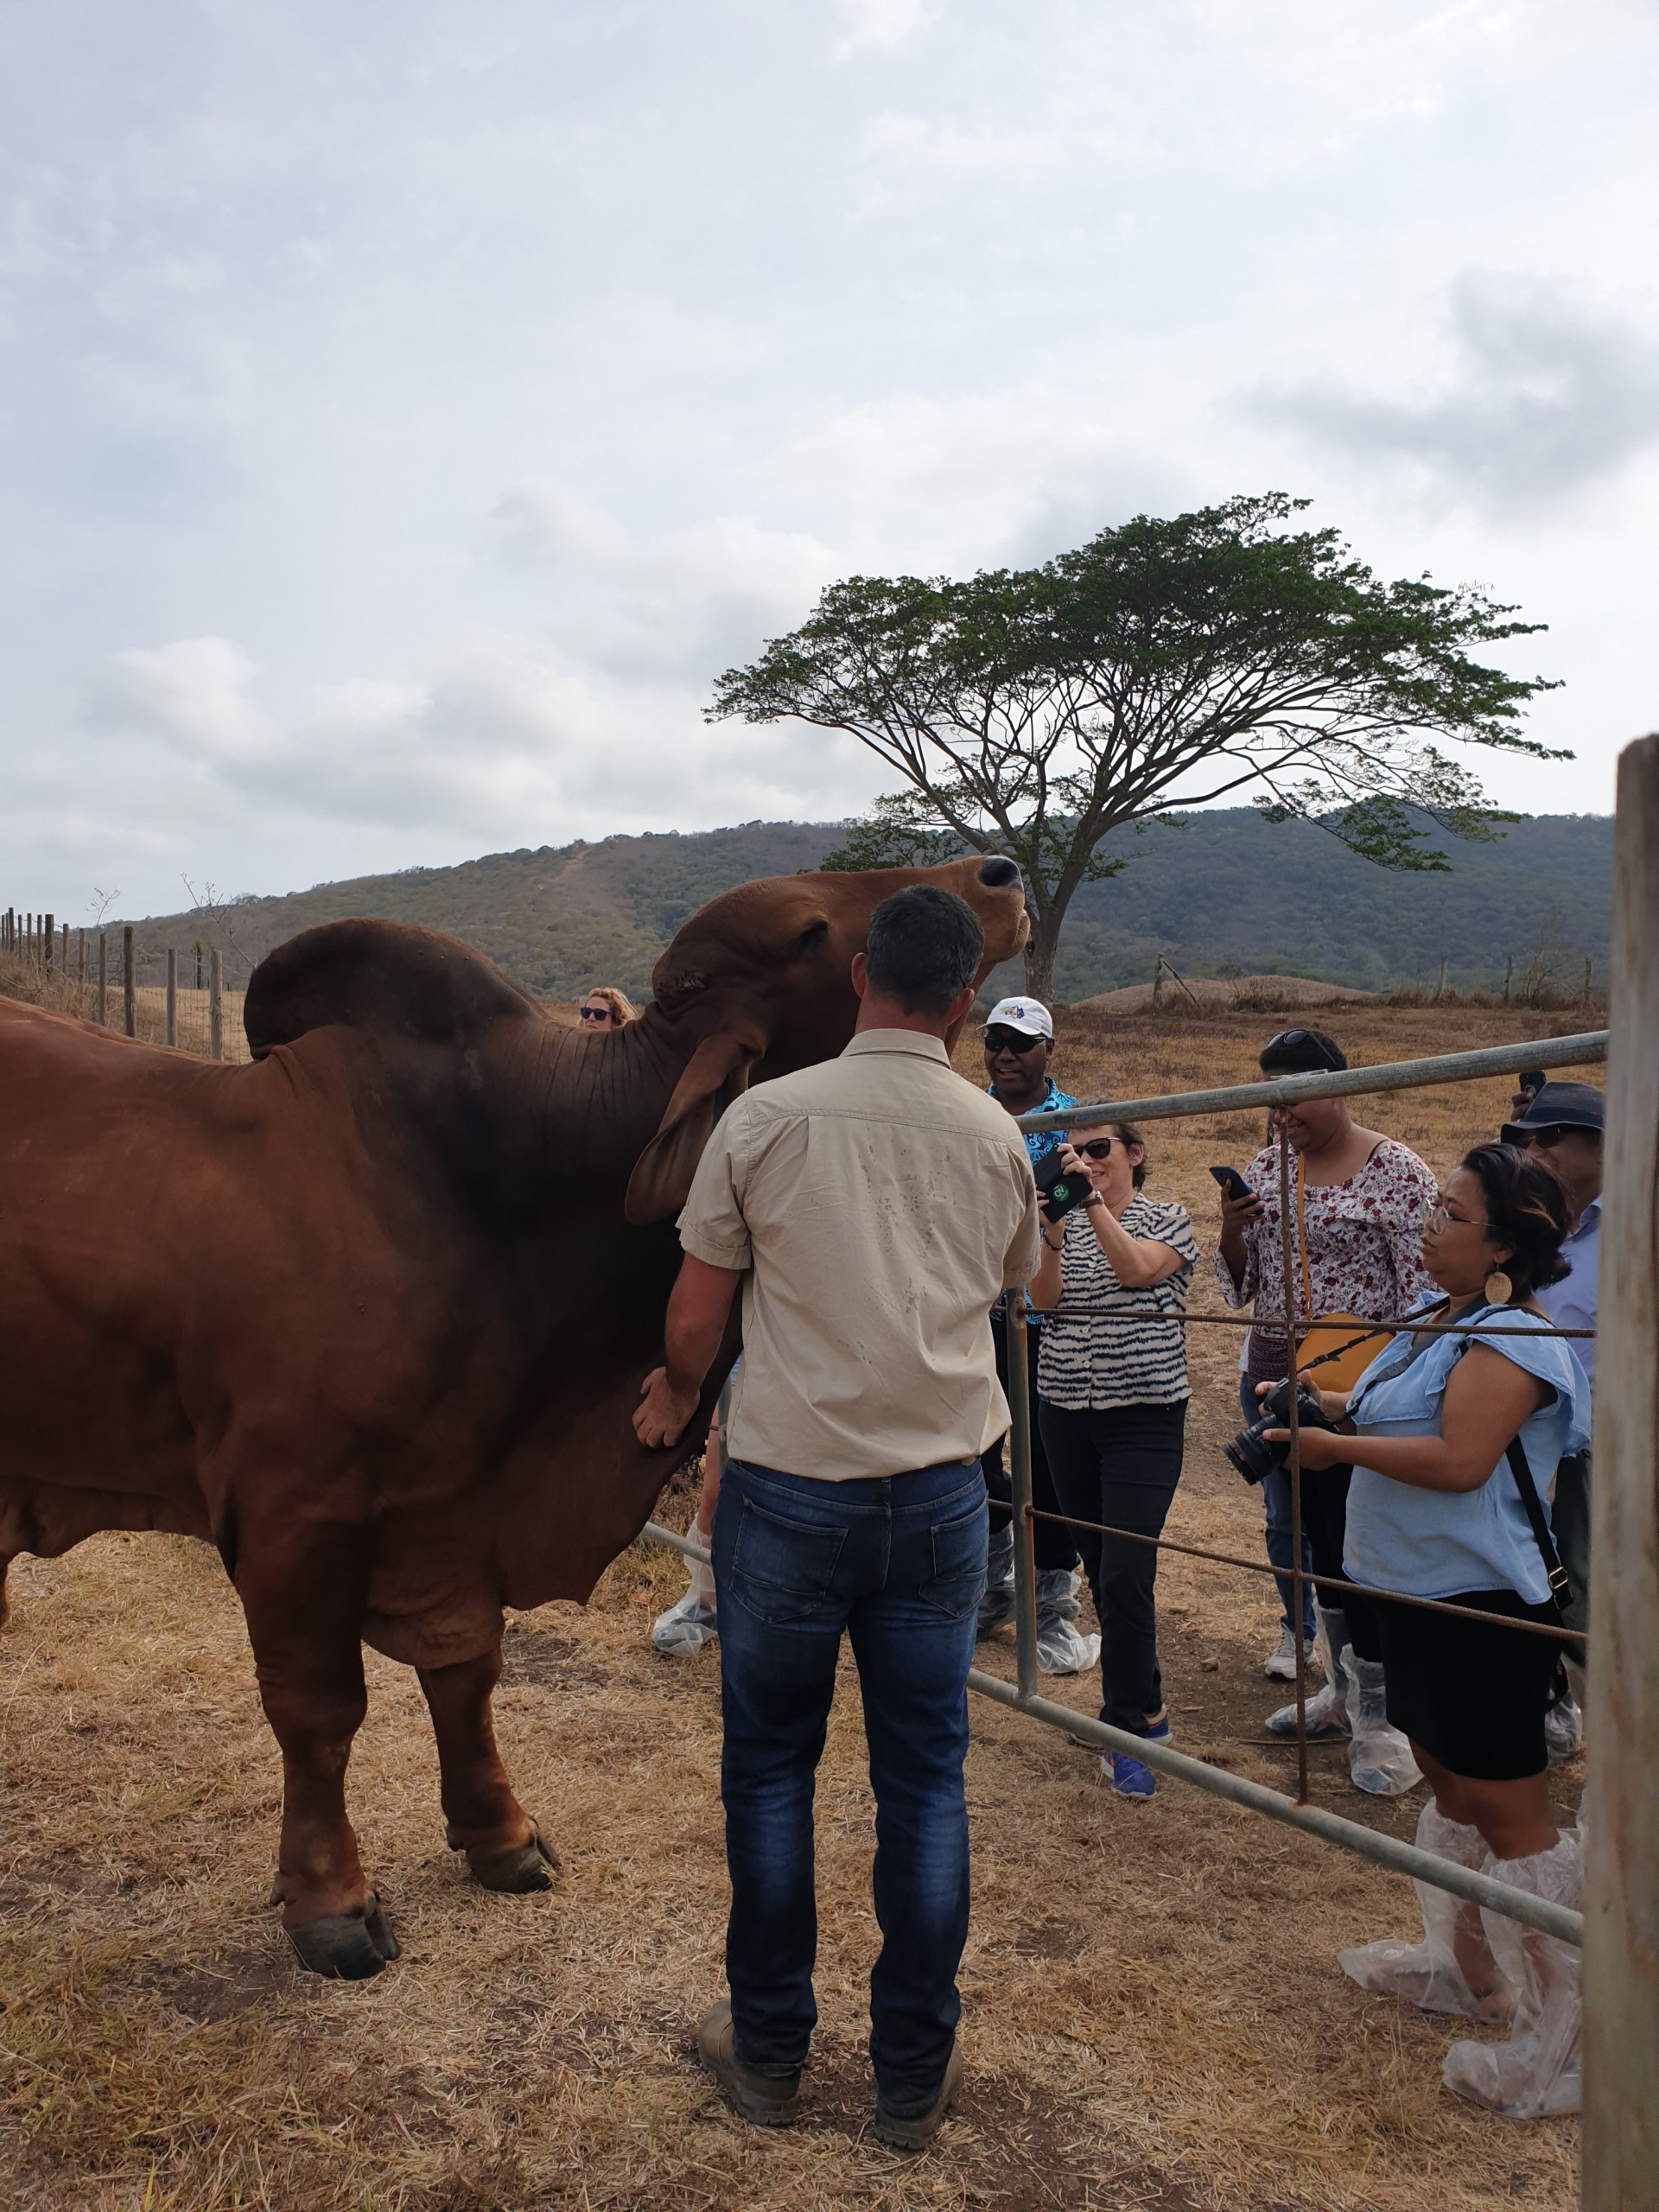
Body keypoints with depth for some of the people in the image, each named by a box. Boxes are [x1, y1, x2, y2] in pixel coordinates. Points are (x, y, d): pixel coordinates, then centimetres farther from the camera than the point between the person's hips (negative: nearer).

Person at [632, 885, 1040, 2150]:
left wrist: (675, 1399, 18)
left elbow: (696, 1317, -2)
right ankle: (914, 2075, 26)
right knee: (926, 1780, 13)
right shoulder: (996, 1137, 0)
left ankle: (769, 2052, 29)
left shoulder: (766, 1118, -8)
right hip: (940, 1497, 2)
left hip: (786, 1487, -2)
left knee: (770, 1768, 15)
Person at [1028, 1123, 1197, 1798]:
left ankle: (1127, 1729, 4)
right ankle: (1145, 1706, 27)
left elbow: (1134, 1268, -20)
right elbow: (1044, 1297, -6)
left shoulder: (1168, 1220, 0)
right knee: (1099, 1570, 10)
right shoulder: (1065, 1225, 9)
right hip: (1068, 1413, 4)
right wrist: (1053, 1231, -21)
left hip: (1144, 1418, -4)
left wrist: (1094, 1200, -27)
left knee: (1125, 1574, -11)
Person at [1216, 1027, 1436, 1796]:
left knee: (1356, 1542, -4)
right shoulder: (1265, 1169, 8)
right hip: (1271, 1372, 6)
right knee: (1304, 1531, 13)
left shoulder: (1395, 1171, -8)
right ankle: (1343, 1690, 30)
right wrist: (1232, 1230, -7)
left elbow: (1419, 1291, -9)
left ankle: (1378, 1717, 10)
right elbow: (1241, 1288, 12)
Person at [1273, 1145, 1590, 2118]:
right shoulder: (1444, 1316, 10)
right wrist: (1334, 1402, 7)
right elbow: (1402, 1414, 24)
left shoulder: (1511, 1338, -21)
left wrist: (1337, 1447, -18)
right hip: (1421, 1591, 10)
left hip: (1483, 1606, -10)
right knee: (1450, 1785, 22)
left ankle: (1567, 2039, 12)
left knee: (1511, 1815, -1)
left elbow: (1457, 1459, -30)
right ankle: (1468, 1968, 39)